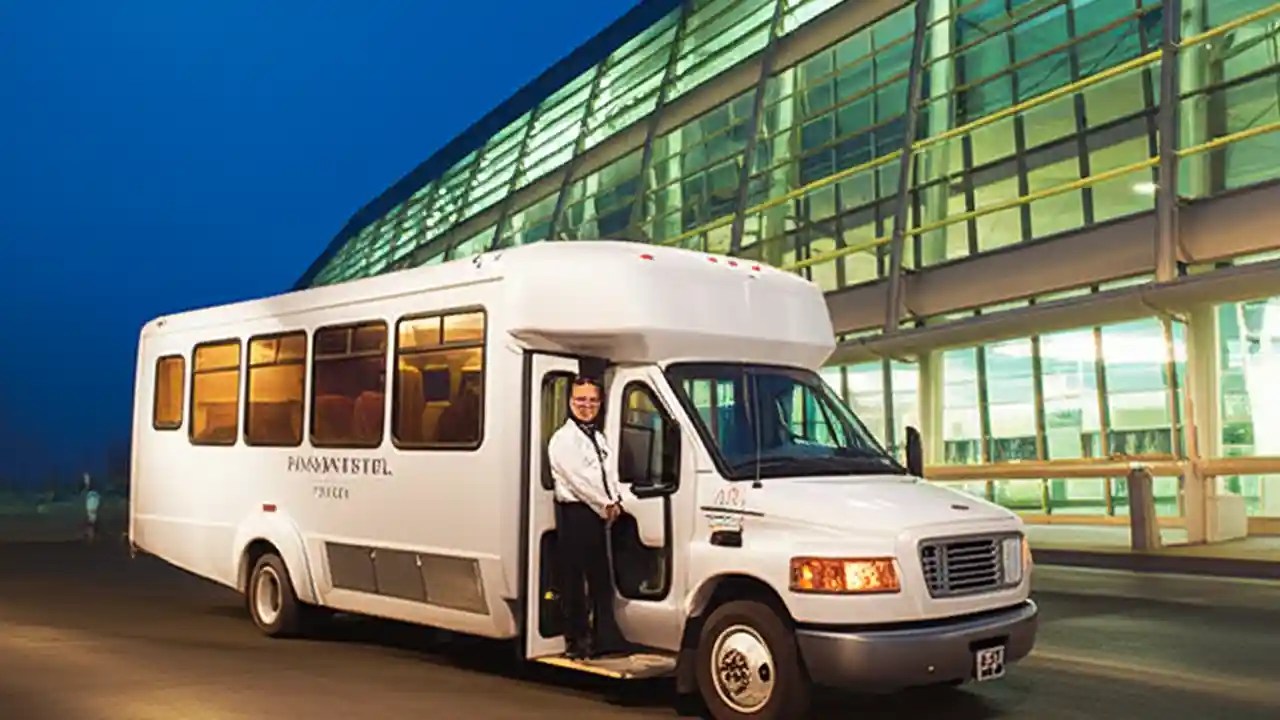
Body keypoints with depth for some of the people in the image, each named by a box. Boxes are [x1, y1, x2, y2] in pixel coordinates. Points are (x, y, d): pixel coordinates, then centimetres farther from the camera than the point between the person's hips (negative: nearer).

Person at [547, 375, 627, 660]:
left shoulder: (598, 437, 18)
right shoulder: (563, 439, -9)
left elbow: (609, 474, 15)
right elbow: (578, 479, -16)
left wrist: (614, 502, -2)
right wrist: (606, 505, -11)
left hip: (599, 514, 8)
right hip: (574, 513, -8)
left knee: (601, 578, 12)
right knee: (574, 578, -2)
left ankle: (606, 637, 20)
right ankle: (577, 639, 6)